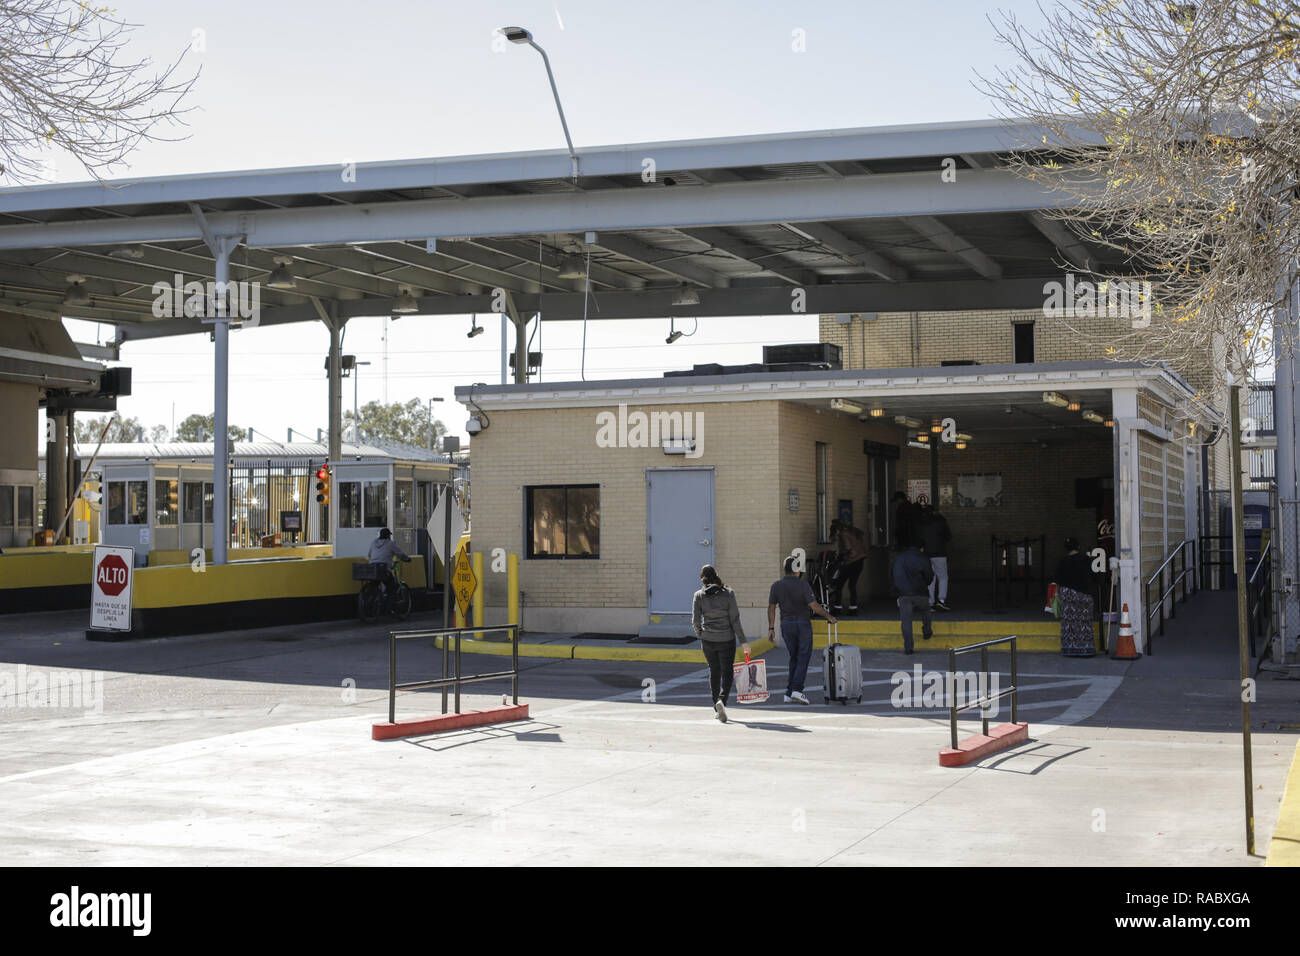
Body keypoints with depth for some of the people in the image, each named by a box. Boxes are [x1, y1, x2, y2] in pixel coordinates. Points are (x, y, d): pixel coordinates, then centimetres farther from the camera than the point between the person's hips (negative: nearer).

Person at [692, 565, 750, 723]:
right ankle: (722, 700, -20)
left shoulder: (699, 595, -3)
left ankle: (717, 709, 19)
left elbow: (695, 620, -2)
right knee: (727, 672, 5)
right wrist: (743, 641, -5)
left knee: (714, 671, 16)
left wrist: (700, 634, 18)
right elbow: (735, 619, -9)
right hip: (727, 639, -2)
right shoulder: (728, 593, -7)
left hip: (707, 640, 2)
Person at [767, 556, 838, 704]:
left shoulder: (776, 586, 2)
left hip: (786, 624, 4)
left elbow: (771, 607, 4)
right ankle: (797, 690, -13)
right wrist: (829, 616, -1)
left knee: (793, 659, 13)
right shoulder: (802, 585, -11)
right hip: (803, 624, -4)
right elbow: (814, 606, -13)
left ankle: (789, 693, 7)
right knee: (803, 659, 1)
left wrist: (771, 628, 9)